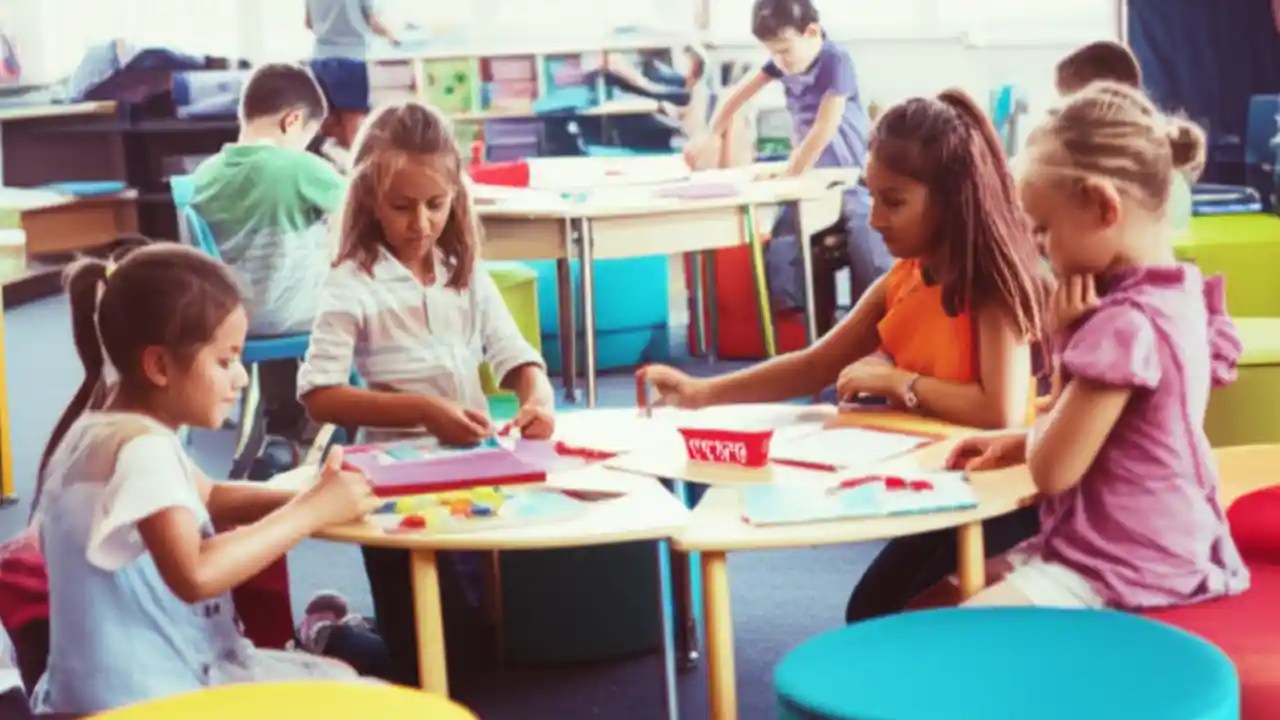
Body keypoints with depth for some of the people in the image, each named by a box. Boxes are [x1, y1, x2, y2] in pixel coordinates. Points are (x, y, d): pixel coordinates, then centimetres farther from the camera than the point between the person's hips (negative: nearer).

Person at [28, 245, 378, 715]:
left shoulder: (110, 429, 8)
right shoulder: (140, 449, -24)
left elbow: (209, 498, 21)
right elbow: (196, 575, -37)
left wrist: (306, 496, 2)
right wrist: (311, 511, -26)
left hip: (139, 678, 11)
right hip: (146, 697, -11)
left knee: (340, 679, 20)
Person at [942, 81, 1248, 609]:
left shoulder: (1126, 323, -23)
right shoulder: (1177, 295, 7)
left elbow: (1052, 473, -17)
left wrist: (1066, 339, -8)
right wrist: (1017, 443, 12)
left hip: (1119, 578, -11)